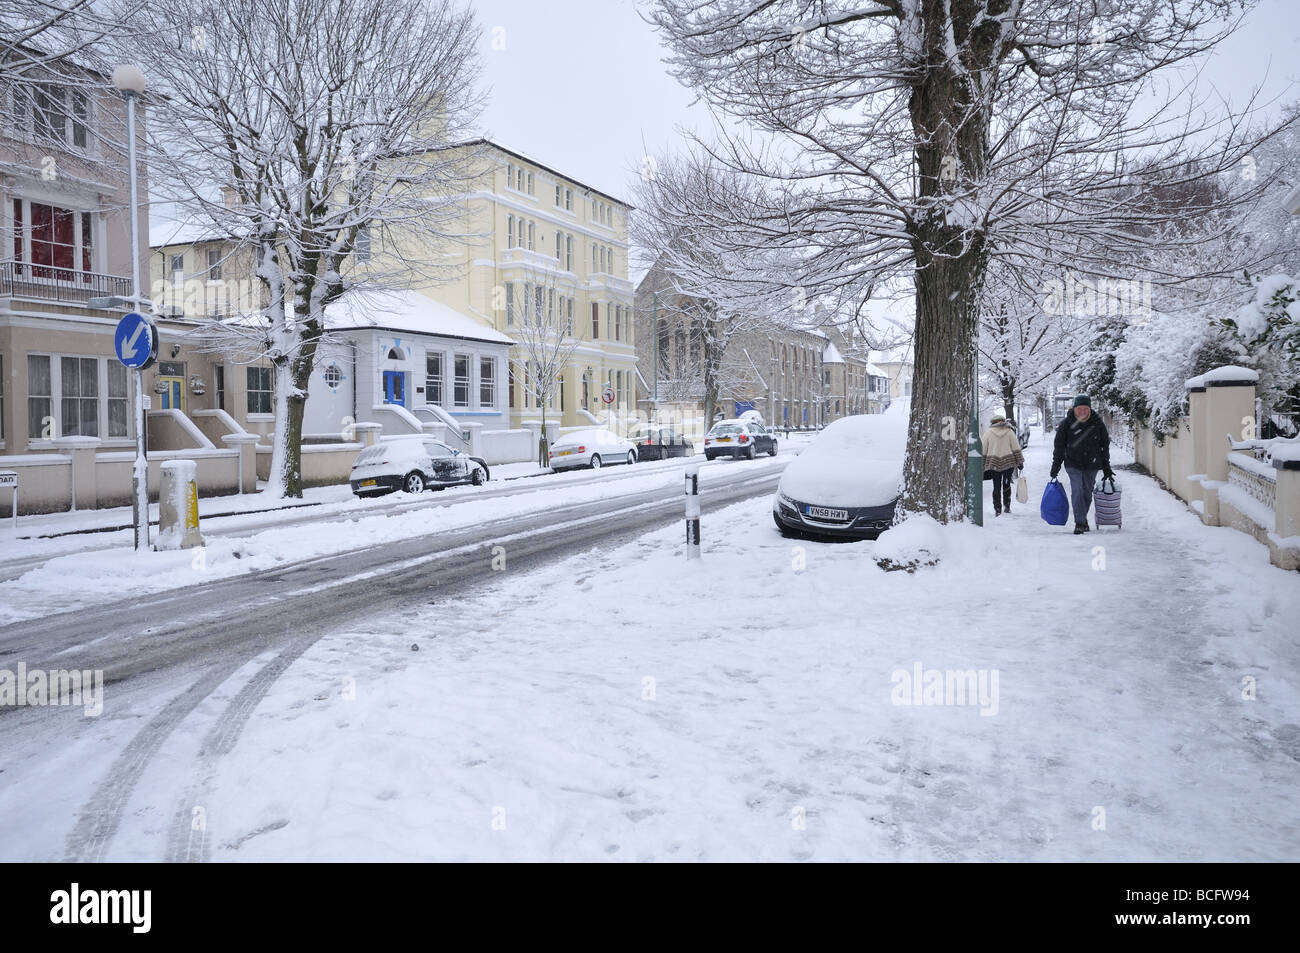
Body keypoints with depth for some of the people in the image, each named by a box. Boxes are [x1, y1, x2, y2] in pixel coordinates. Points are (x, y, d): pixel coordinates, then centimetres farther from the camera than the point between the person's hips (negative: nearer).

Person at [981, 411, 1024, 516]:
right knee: (1006, 485, 14)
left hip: (994, 463, -1)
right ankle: (1007, 506, 16)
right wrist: (1020, 462, 5)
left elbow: (983, 450, 1)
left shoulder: (988, 432, 1)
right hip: (1009, 462, 1)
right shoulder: (1009, 431, 4)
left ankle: (997, 509, 2)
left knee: (997, 486, 3)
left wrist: (981, 465, 6)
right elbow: (1016, 448, 1)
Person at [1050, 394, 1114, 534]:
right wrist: (1055, 467, -2)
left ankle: (1083, 519, 29)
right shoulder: (1066, 424, -6)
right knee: (1077, 491, -14)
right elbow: (1059, 446, 0)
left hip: (1092, 465, 2)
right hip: (1073, 464, -2)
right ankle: (1079, 523, -12)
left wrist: (1106, 468, 8)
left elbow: (1105, 446, 7)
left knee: (1087, 493, 9)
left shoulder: (1097, 423, -1)